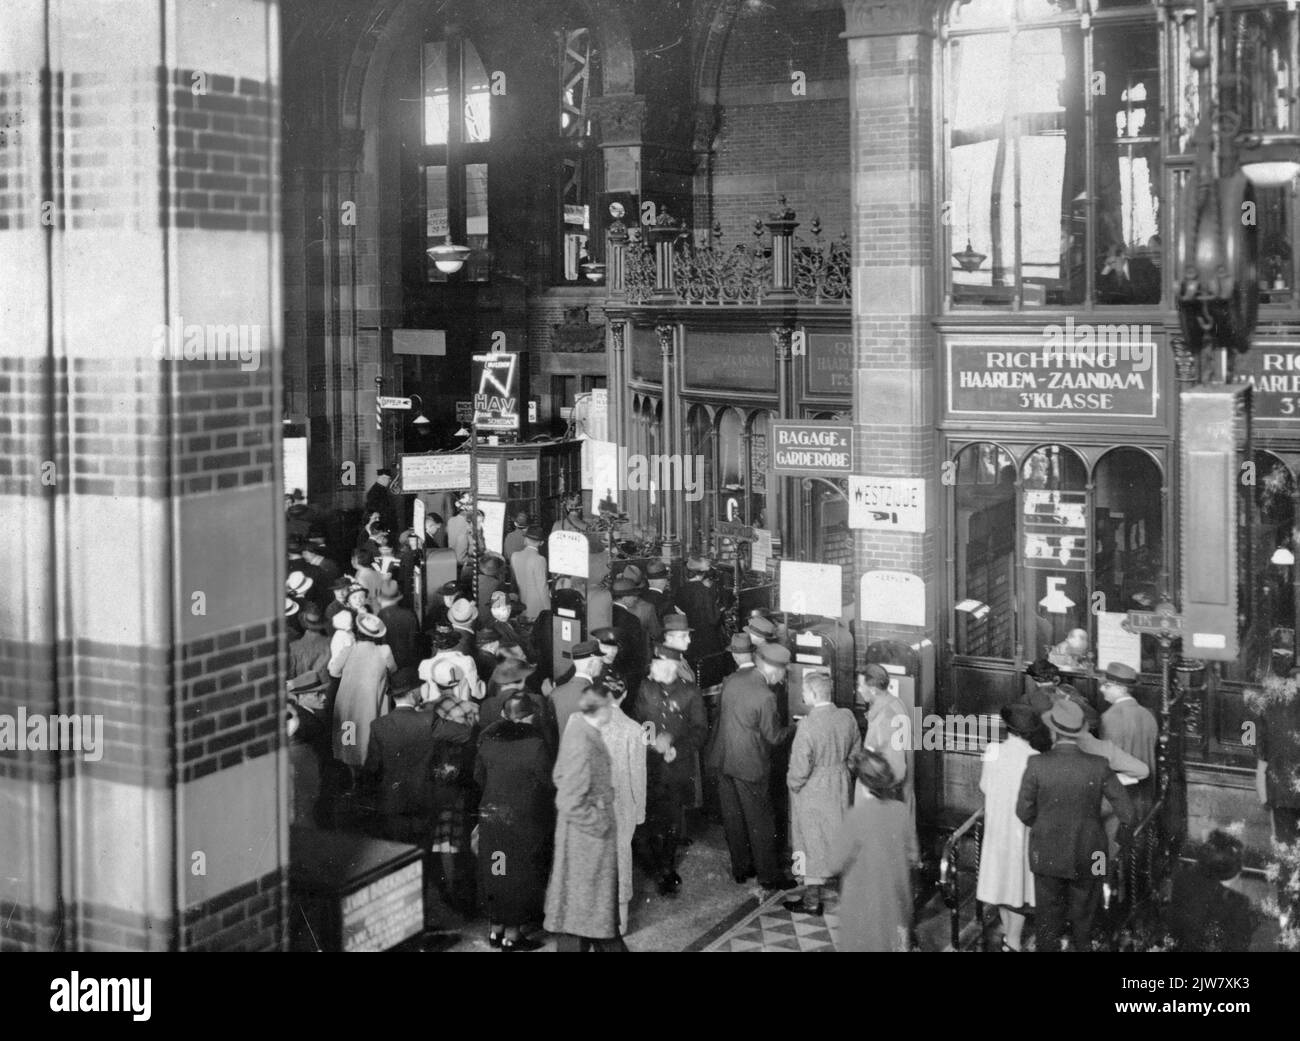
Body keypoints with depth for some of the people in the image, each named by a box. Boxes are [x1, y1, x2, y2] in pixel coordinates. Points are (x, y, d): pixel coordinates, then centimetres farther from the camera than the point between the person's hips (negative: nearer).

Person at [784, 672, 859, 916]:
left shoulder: (808, 725, -26)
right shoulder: (847, 717, -6)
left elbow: (800, 767, -23)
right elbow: (854, 753, 6)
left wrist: (793, 784, -5)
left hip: (812, 791, -6)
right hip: (840, 786, 6)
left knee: (811, 842, 5)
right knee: (839, 834, 22)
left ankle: (812, 900, 13)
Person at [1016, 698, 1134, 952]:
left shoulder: (1037, 765, -16)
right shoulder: (1098, 767, -14)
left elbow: (1024, 811, -8)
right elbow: (1126, 810, -9)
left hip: (1047, 854, -1)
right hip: (1087, 856, 1)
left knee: (1048, 921, 14)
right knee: (1083, 921, 19)